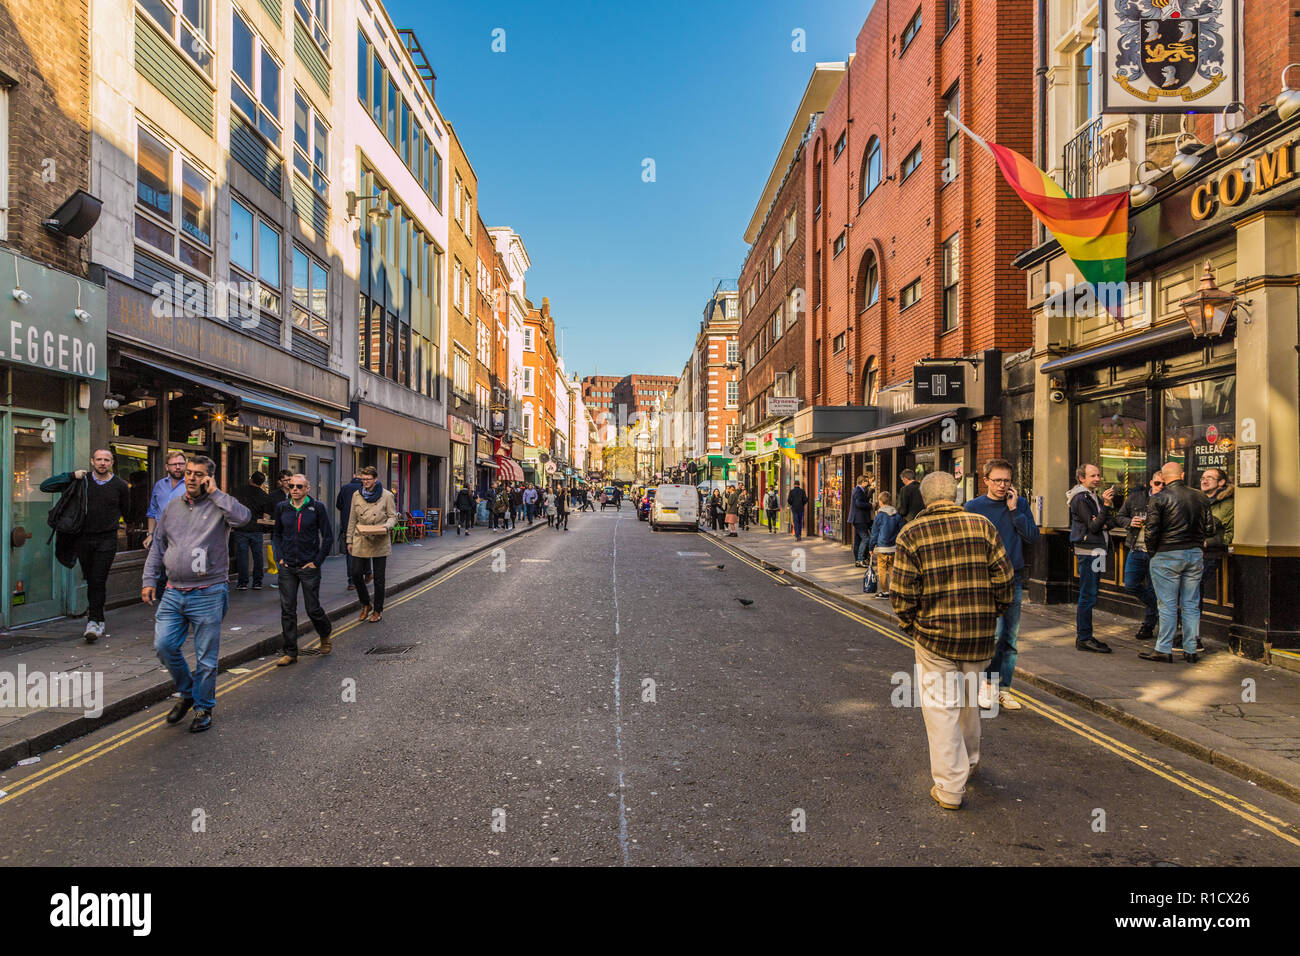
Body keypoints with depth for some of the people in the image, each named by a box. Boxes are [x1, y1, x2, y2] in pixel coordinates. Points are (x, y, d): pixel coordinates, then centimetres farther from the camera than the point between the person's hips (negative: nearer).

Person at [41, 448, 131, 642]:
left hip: (106, 540, -2)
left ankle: (93, 621, -4)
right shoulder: (81, 481, 3)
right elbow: (45, 486, 2)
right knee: (90, 580, 9)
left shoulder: (120, 486, 2)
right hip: (83, 538, 2)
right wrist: (71, 476, -7)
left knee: (98, 581, -9)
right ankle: (99, 620, 21)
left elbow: (125, 510, 19)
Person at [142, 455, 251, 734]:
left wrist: (214, 492, -17)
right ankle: (187, 692, 24)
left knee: (206, 657, 3)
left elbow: (243, 516, -27)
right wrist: (149, 580, 9)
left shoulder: (218, 506, -4)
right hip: (173, 593, 5)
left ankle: (203, 708, 18)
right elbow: (158, 546, 17)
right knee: (164, 645, -1)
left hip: (208, 595, -5)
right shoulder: (172, 507, 12)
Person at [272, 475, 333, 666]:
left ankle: (325, 636, 33)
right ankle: (290, 653, 12)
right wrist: (279, 557, 4)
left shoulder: (317, 507, -4)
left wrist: (317, 561, -6)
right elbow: (275, 534, 16)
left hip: (309, 566, -3)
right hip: (287, 567, 3)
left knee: (313, 608, 2)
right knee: (287, 610, 3)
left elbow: (328, 536, -2)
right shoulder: (282, 508, 5)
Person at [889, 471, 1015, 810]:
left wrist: (910, 626, 6)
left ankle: (950, 788, 12)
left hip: (934, 635, -3)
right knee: (969, 700, 24)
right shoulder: (982, 526, -1)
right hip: (980, 636, 3)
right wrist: (991, 616, 12)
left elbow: (902, 593, -9)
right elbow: (1005, 581, -2)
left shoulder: (911, 533, -7)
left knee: (940, 709, 7)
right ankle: (969, 761, 43)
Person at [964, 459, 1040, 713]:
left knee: (1012, 638, 7)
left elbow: (1033, 537, -2)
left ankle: (1003, 689, 18)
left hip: (1014, 579, 3)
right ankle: (987, 682, 8)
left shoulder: (1020, 504, 7)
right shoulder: (973, 506, -1)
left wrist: (1014, 510, -9)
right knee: (995, 633, -13)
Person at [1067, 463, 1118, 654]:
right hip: (1088, 551, -10)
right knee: (1088, 597, -8)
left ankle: (1083, 636, 18)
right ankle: (1084, 639, -4)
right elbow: (1093, 527, -15)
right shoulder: (1080, 498, -10)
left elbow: (1113, 521, 13)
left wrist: (1103, 523, -10)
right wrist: (1106, 505, -19)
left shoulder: (1093, 496, 18)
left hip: (1096, 550, 10)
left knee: (1088, 596, 12)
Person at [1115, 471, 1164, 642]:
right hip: (1136, 550, 3)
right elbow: (1119, 516, 12)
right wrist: (1130, 522, -7)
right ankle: (1158, 608, 28)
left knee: (1153, 589, 5)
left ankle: (1148, 626, 19)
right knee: (1130, 585, 3)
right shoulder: (1135, 496, 5)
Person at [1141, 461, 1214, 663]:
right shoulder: (1201, 498, 5)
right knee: (1191, 605, 9)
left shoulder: (1158, 499, -9)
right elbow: (1209, 530, 9)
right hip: (1195, 554, 4)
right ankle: (1190, 650, 14)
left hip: (1167, 556, -4)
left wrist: (1151, 550, 3)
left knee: (1168, 605, -1)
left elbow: (1152, 530, -12)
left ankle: (1164, 650, 3)